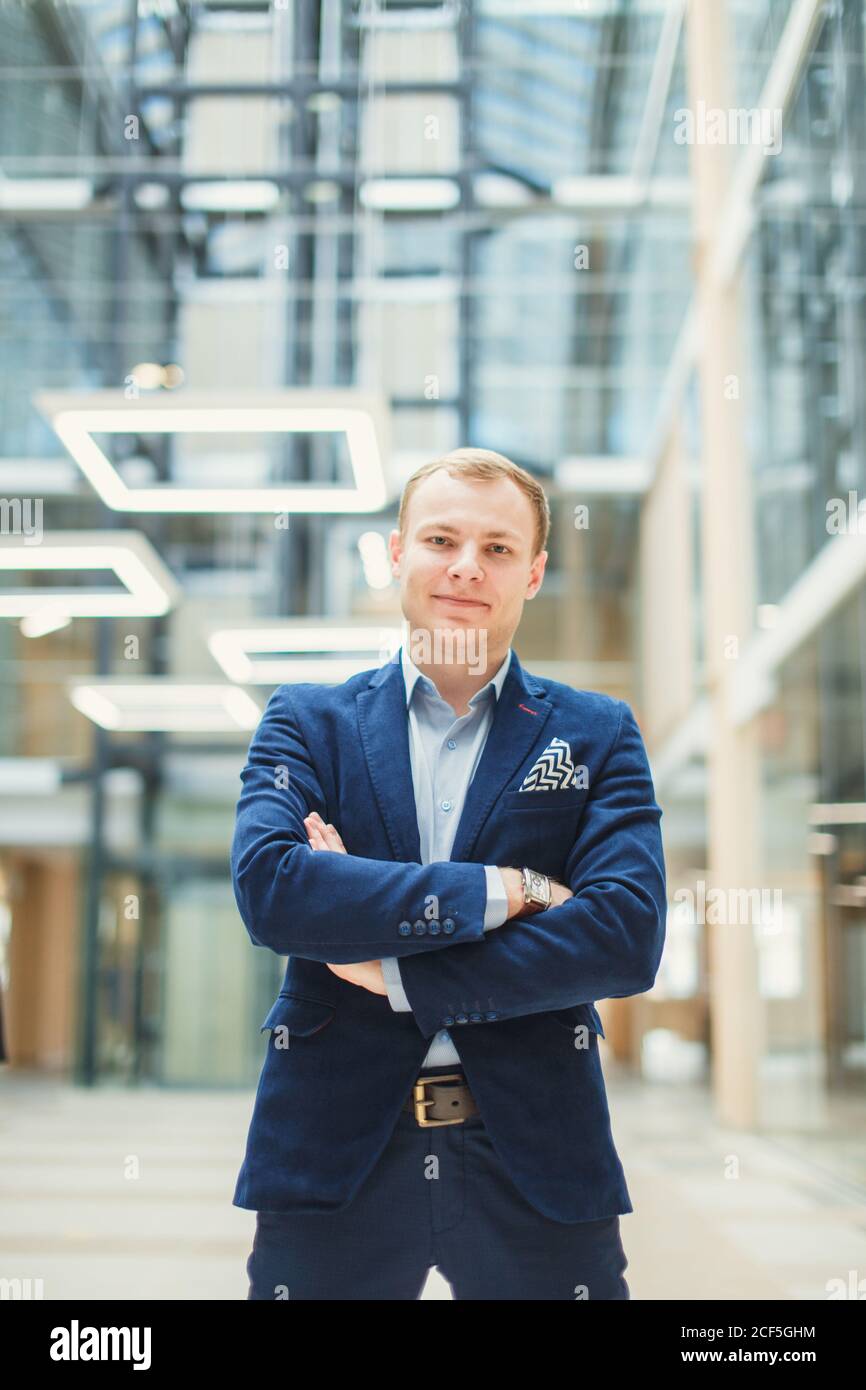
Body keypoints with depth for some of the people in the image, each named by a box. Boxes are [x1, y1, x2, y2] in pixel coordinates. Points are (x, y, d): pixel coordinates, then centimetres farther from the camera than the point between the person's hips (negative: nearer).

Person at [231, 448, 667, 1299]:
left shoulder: (598, 736, 5)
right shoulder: (306, 721, 5)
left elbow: (628, 938, -9)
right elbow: (266, 887, -13)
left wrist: (397, 974, -12)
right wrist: (503, 890, -15)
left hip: (535, 1158, 0)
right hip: (333, 1156, 0)